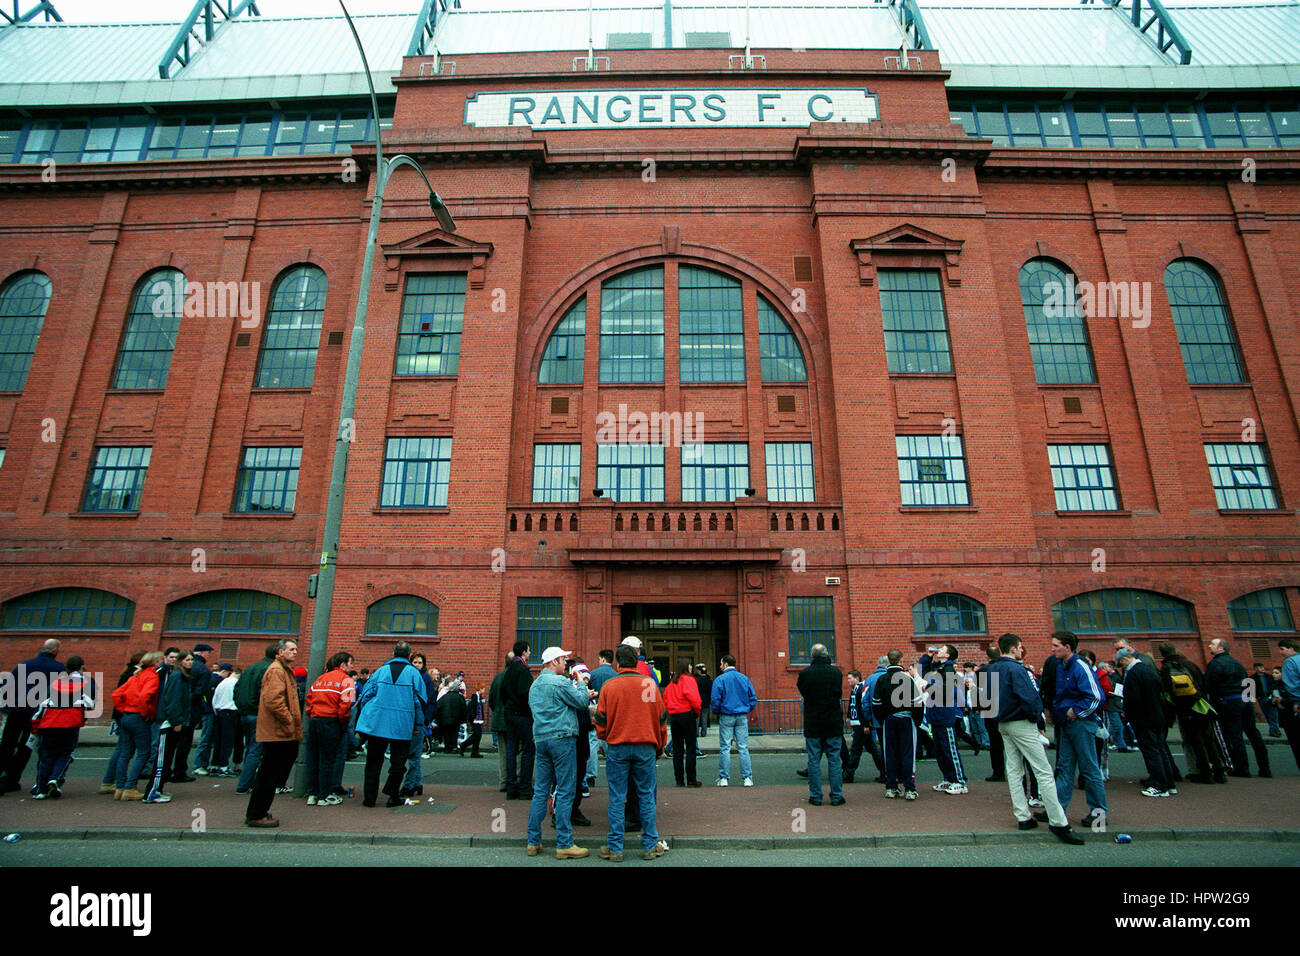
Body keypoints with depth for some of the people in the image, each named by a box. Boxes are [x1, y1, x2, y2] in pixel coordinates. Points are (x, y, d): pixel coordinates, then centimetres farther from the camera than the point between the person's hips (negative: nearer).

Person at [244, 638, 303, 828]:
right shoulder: (276, 671, -14)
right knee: (269, 775, -2)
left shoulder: (285, 670, 20)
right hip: (276, 733, -10)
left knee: (268, 775, 17)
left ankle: (256, 812, 26)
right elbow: (273, 700, -24)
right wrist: (289, 721, -17)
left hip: (280, 733, 10)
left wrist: (294, 724, 19)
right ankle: (256, 816, 6)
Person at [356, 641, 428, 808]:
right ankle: (393, 797, 10)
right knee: (398, 762, 9)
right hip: (402, 726, -2)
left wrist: (366, 715, 19)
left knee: (373, 761, 12)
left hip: (376, 723, 2)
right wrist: (418, 724, 8)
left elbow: (366, 695, 6)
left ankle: (369, 797, 14)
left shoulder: (380, 671, 3)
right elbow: (421, 700, -2)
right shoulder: (414, 673, -2)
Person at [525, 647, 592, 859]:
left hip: (540, 739, 8)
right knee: (565, 791, -2)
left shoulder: (534, 685, 14)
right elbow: (582, 702, -10)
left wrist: (584, 694, 20)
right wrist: (581, 684, 10)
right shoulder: (559, 682, -12)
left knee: (540, 791, 12)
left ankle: (533, 841, 16)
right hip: (562, 738, -8)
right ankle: (564, 844, 2)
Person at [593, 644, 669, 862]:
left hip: (617, 748, -1)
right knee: (646, 797, 10)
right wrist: (660, 745, 18)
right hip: (645, 747, 1)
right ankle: (650, 846, 17)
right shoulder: (650, 683, -2)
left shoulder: (609, 686, -6)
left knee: (617, 798, 6)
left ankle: (614, 848, 13)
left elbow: (601, 721, 0)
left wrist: (603, 736, 20)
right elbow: (661, 717, 5)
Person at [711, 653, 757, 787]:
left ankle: (723, 778, 6)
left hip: (726, 717, -3)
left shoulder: (720, 679, -6)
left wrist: (717, 712, 8)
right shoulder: (744, 678, 5)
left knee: (725, 748, 3)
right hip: (742, 717, 3)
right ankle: (748, 778, 5)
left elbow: (715, 700, -8)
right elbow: (753, 698, 6)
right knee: (743, 748, 6)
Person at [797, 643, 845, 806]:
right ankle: (836, 796, 11)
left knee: (814, 761, 6)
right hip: (834, 724, 1)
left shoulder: (804, 674, -7)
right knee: (835, 760, 8)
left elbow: (803, 693, 6)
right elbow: (838, 693, 8)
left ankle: (815, 796, 9)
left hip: (812, 724, -1)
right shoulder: (837, 672, -4)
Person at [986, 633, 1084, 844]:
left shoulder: (991, 669, 9)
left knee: (1014, 770, 11)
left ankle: (1023, 817, 15)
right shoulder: (1015, 669, -17)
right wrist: (1035, 716, -7)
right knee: (1044, 771, -5)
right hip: (1021, 724, -9)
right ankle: (1058, 822, -4)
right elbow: (1029, 697, -24)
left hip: (1003, 723, 9)